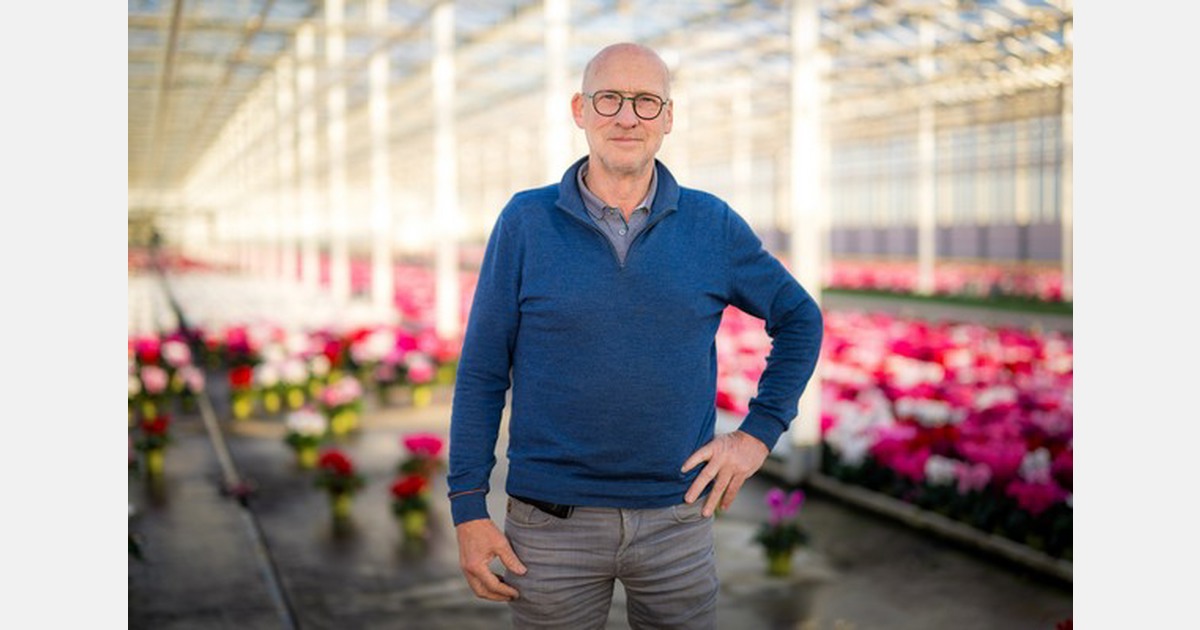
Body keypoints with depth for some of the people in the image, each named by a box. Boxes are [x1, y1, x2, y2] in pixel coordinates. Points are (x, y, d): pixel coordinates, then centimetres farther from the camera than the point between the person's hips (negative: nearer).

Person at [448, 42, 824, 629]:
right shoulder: (525, 221, -3)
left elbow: (799, 319, 12)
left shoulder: (714, 225, 0)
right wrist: (468, 509, -5)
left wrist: (758, 433, 3)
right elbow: (482, 373, -2)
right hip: (551, 520, -1)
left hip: (677, 517, 1)